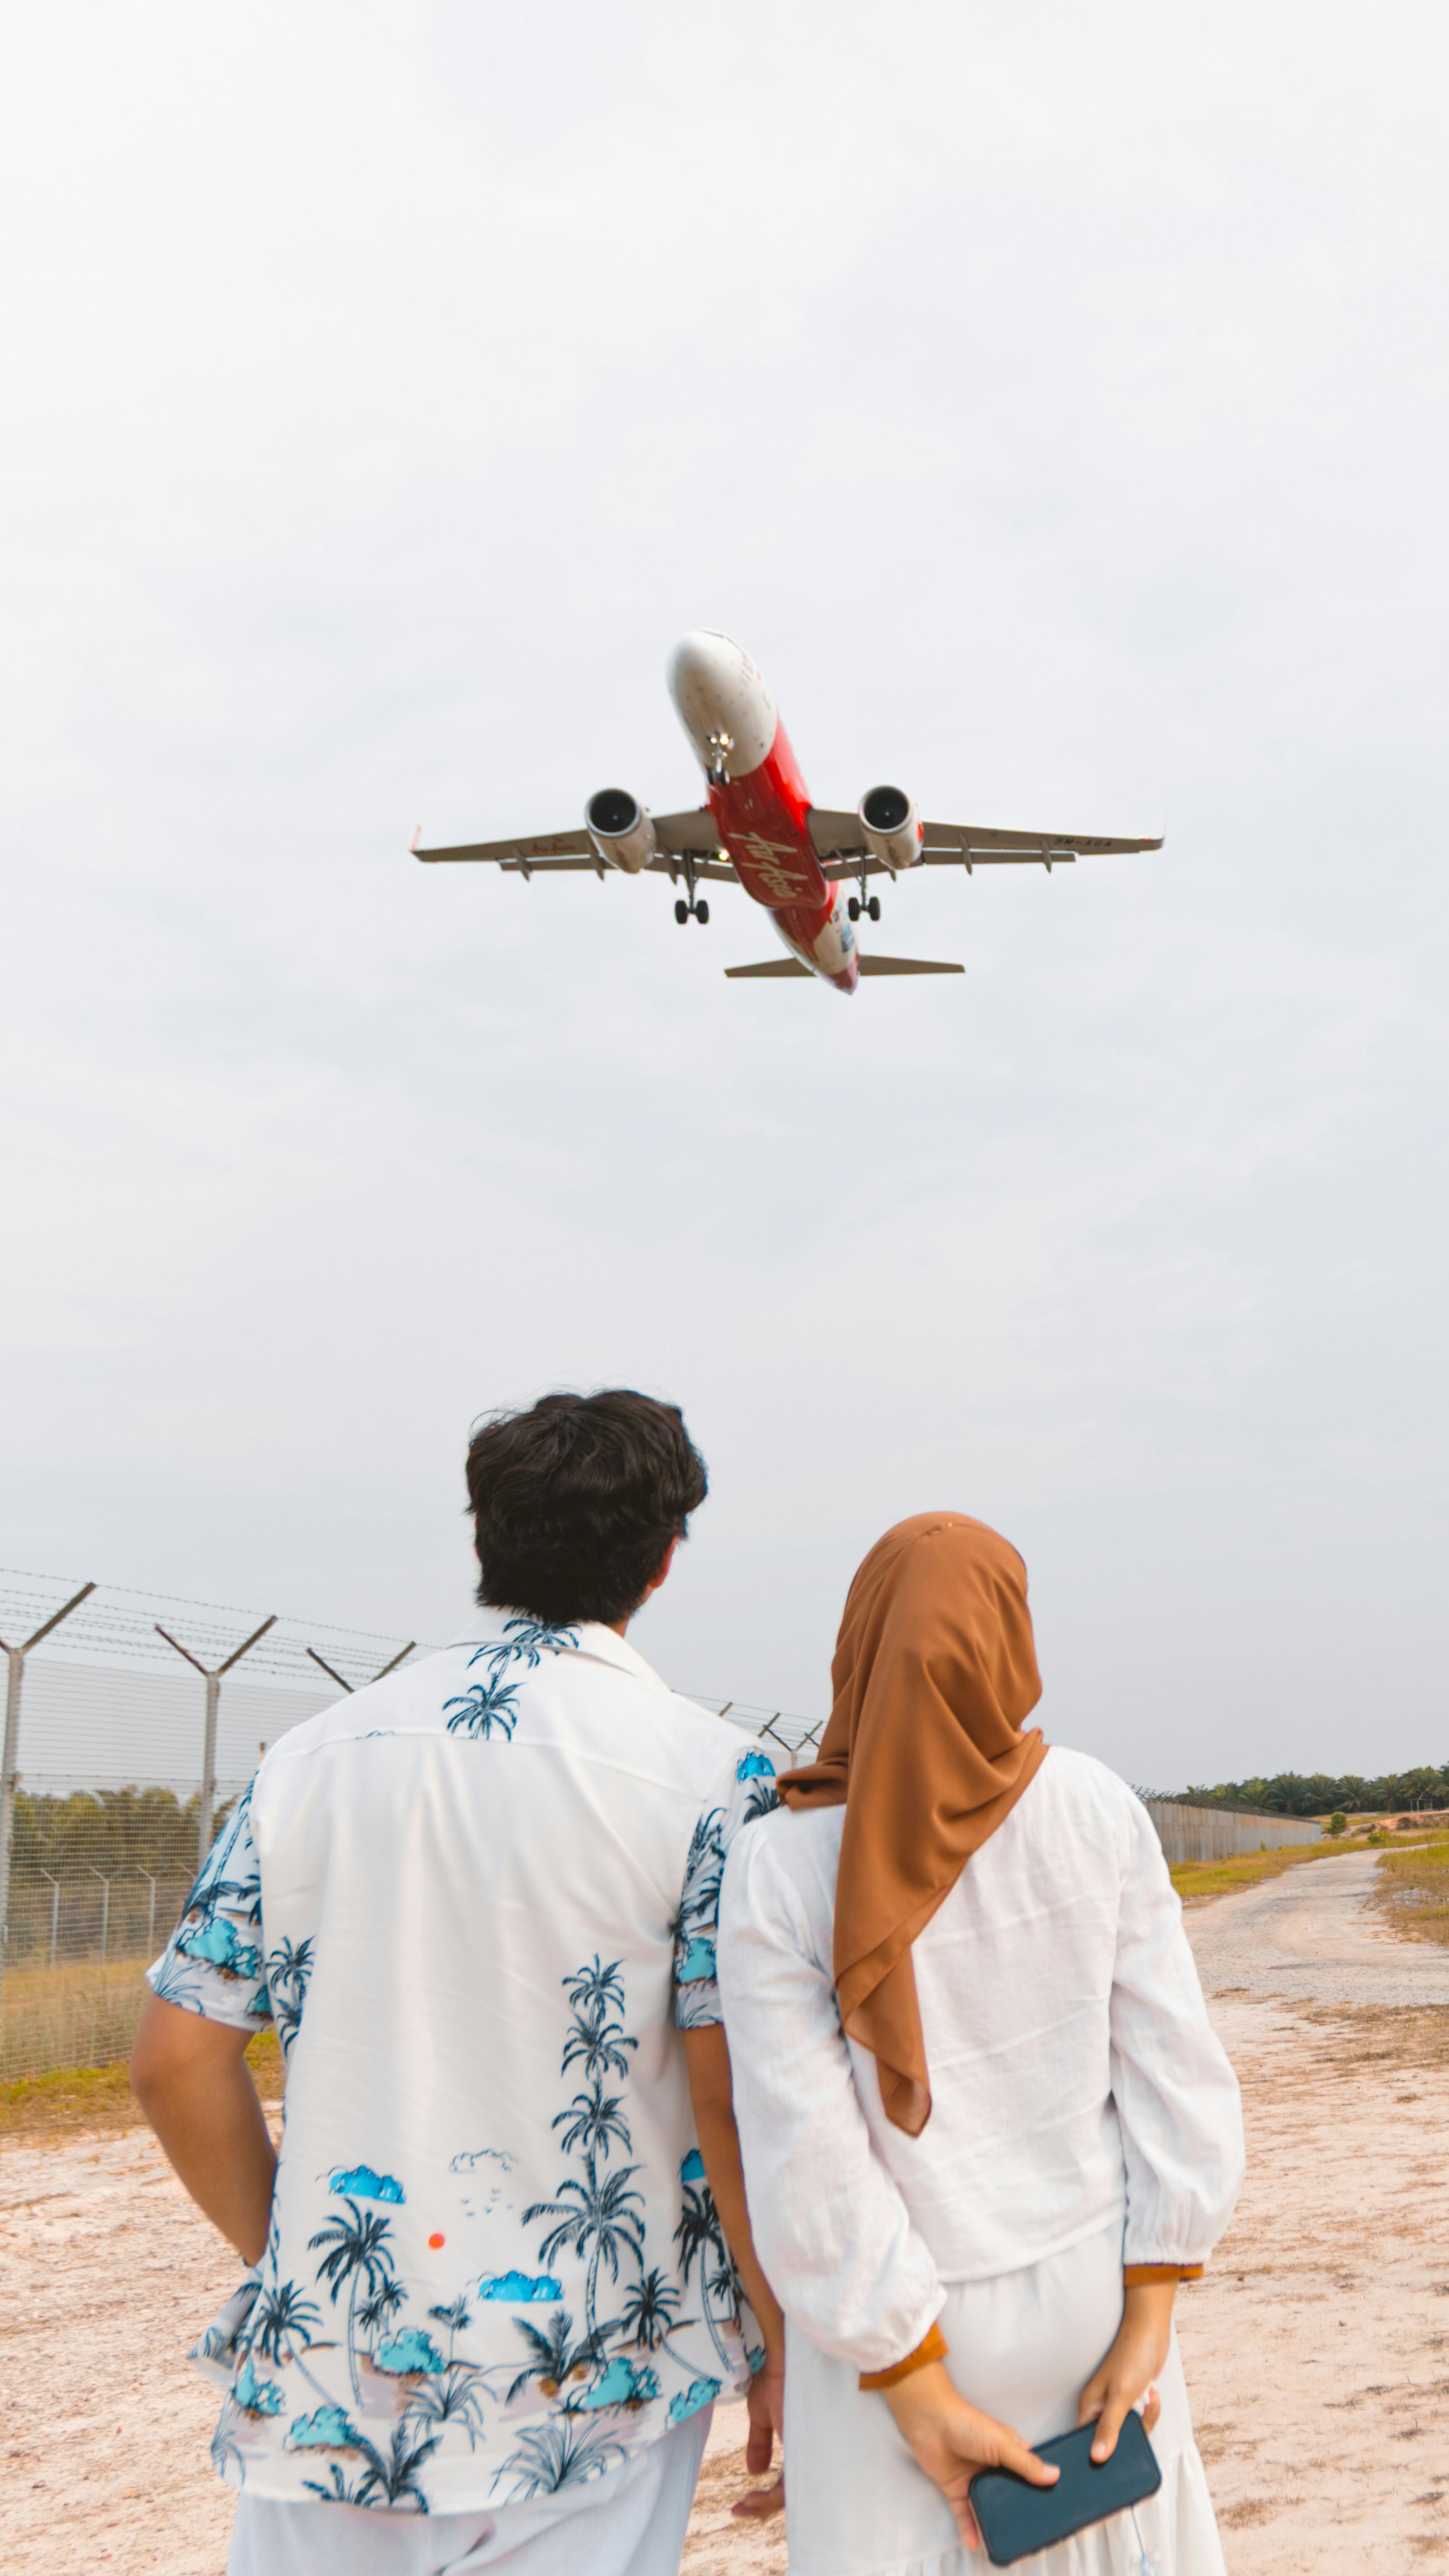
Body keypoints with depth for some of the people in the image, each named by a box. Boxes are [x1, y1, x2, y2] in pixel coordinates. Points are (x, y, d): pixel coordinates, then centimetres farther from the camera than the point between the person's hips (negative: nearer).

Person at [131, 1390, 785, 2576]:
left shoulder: (312, 1757, 1)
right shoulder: (709, 1775, -9)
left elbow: (177, 2058, 2)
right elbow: (731, 2091, -12)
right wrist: (781, 2343, 0)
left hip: (332, 2375, 3)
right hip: (591, 2389, -2)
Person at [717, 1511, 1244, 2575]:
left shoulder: (779, 1870, -22)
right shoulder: (1097, 1808, -14)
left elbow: (810, 2167, -21)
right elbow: (1173, 2069, -12)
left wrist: (916, 2398, -13)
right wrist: (1147, 2325, -7)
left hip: (894, 2318, -3)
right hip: (1082, 2277, 3)